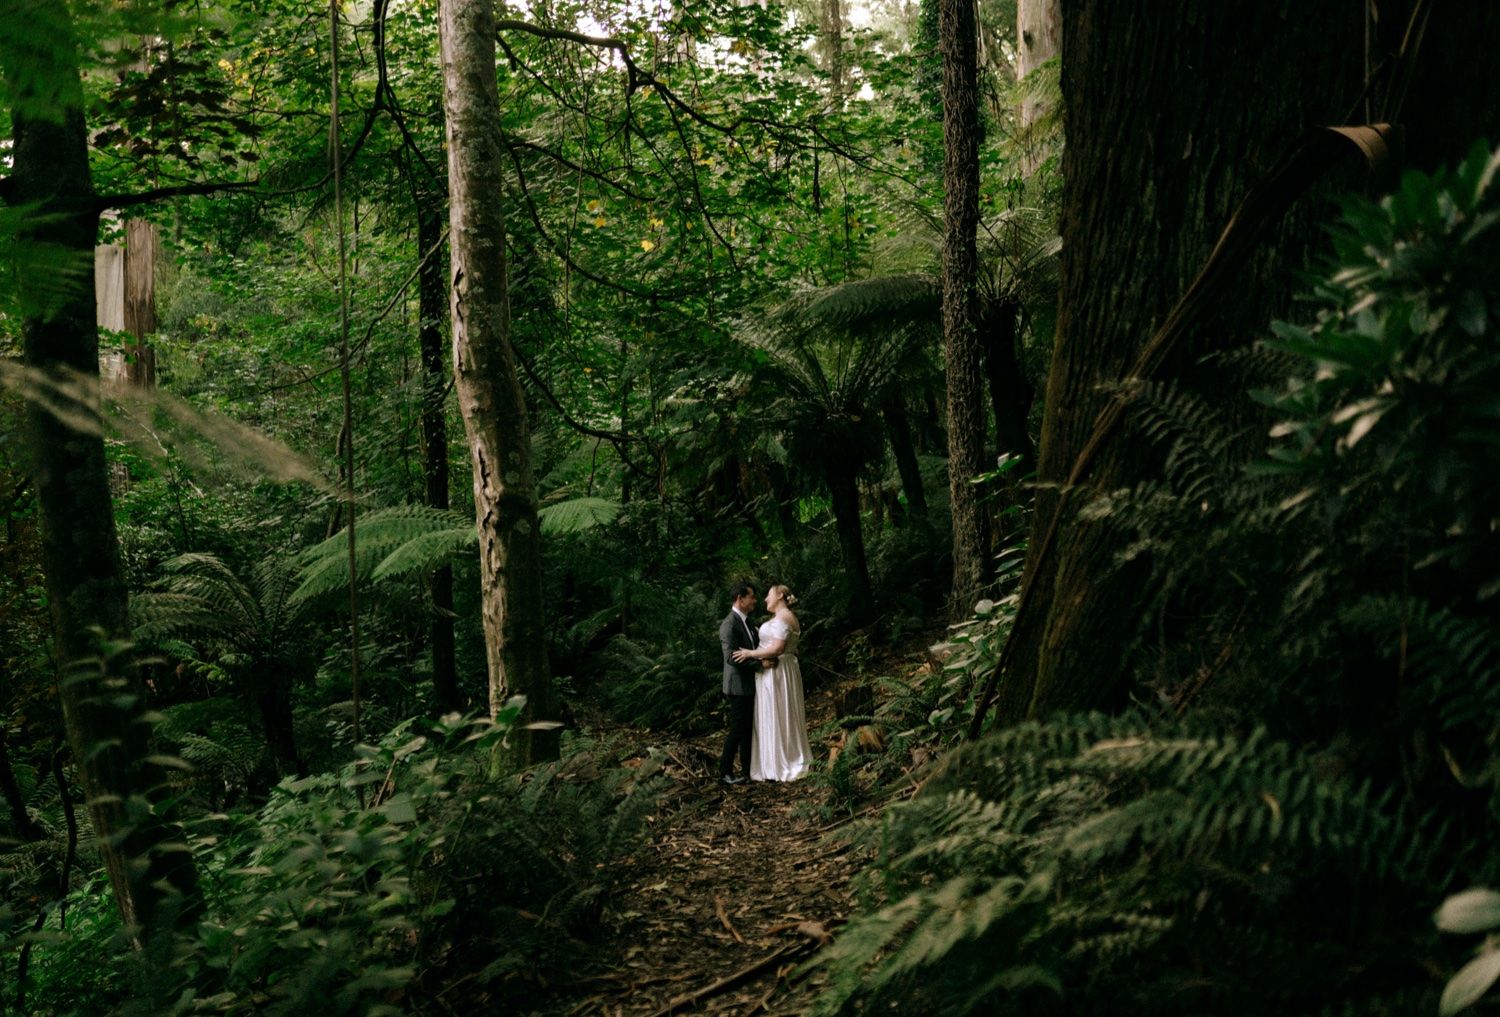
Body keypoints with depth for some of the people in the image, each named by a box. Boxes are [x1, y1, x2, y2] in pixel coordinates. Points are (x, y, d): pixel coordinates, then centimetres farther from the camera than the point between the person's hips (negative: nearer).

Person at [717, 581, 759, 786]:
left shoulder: (746, 621, 12)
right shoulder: (729, 624, -18)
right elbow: (731, 657, -25)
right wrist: (761, 663, -24)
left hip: (750, 685, 9)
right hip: (738, 686, -9)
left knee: (748, 729, 14)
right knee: (737, 730, -4)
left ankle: (747, 769, 22)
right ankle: (725, 773, 5)